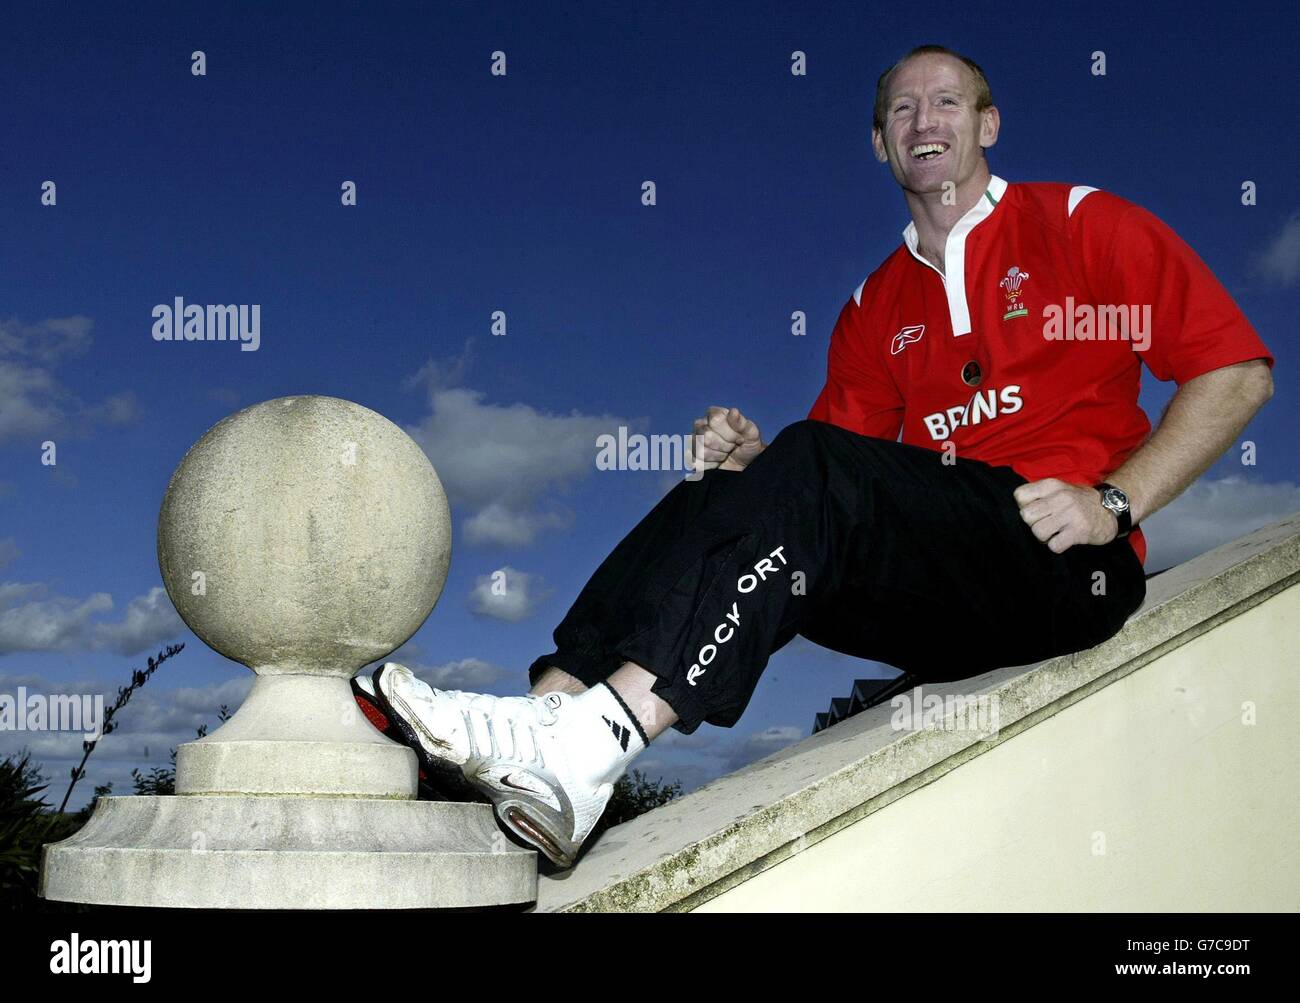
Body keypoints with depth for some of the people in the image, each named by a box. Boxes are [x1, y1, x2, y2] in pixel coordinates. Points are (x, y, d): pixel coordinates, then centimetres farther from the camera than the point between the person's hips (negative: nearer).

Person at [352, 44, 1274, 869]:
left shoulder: (1084, 223, 8)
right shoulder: (878, 308, 20)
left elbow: (1239, 371, 1)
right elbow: (835, 491, 14)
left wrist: (1113, 503, -11)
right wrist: (752, 463, -9)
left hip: (1066, 568, -5)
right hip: (946, 606, 5)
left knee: (816, 471, -29)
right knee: (711, 501, -15)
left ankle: (592, 743, -41)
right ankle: (555, 710, -33)